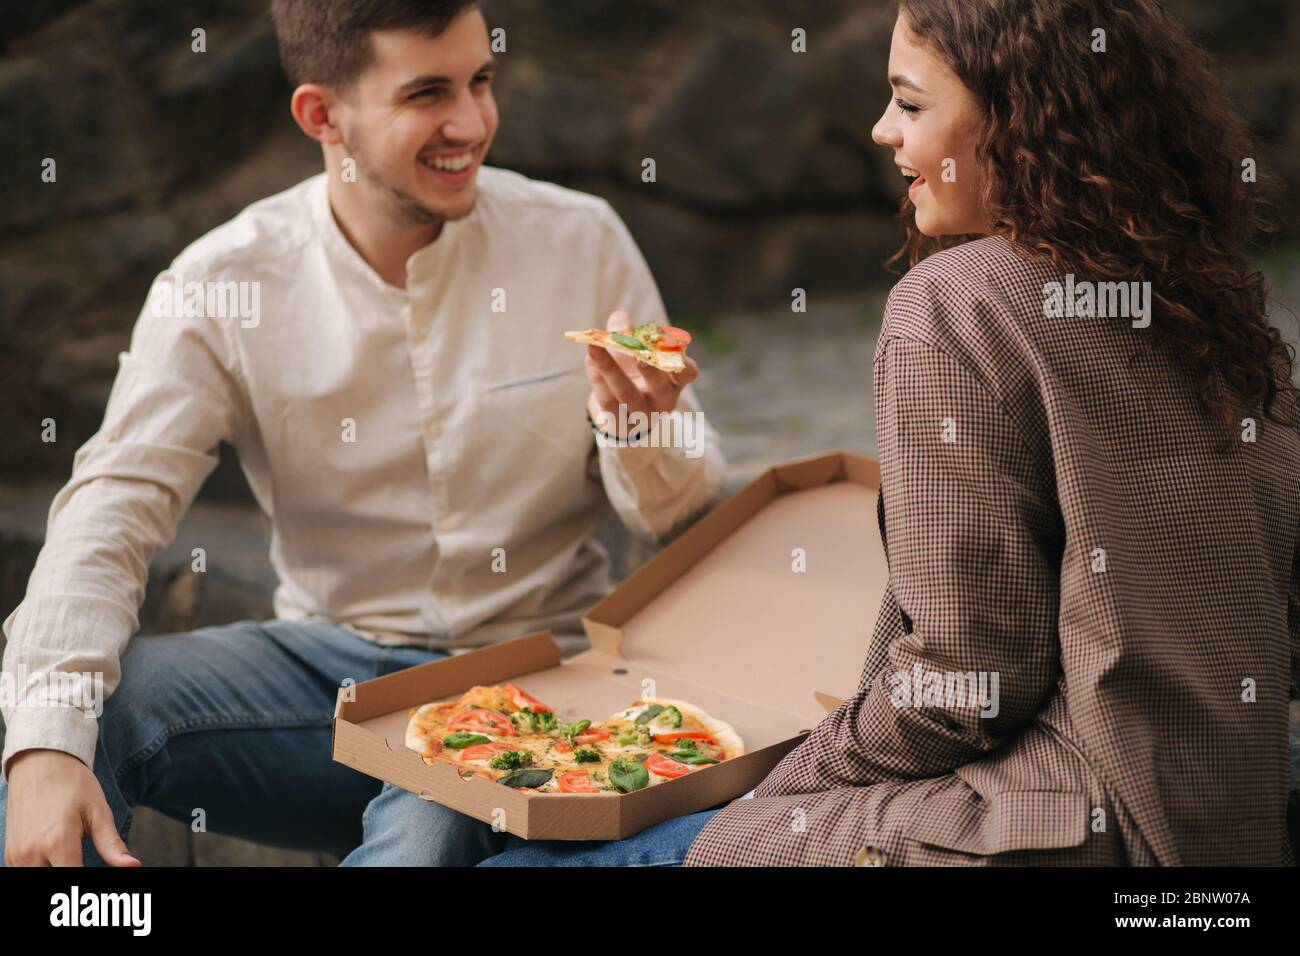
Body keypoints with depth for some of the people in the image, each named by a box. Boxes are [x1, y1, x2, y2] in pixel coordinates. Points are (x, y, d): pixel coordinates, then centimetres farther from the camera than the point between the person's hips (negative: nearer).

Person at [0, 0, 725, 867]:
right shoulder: (222, 284, -5)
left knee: (430, 828, -34)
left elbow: (692, 531, 1)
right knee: (71, 707, -23)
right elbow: (113, 509, -13)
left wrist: (642, 428, -23)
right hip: (334, 664, 1)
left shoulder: (581, 243, -3)